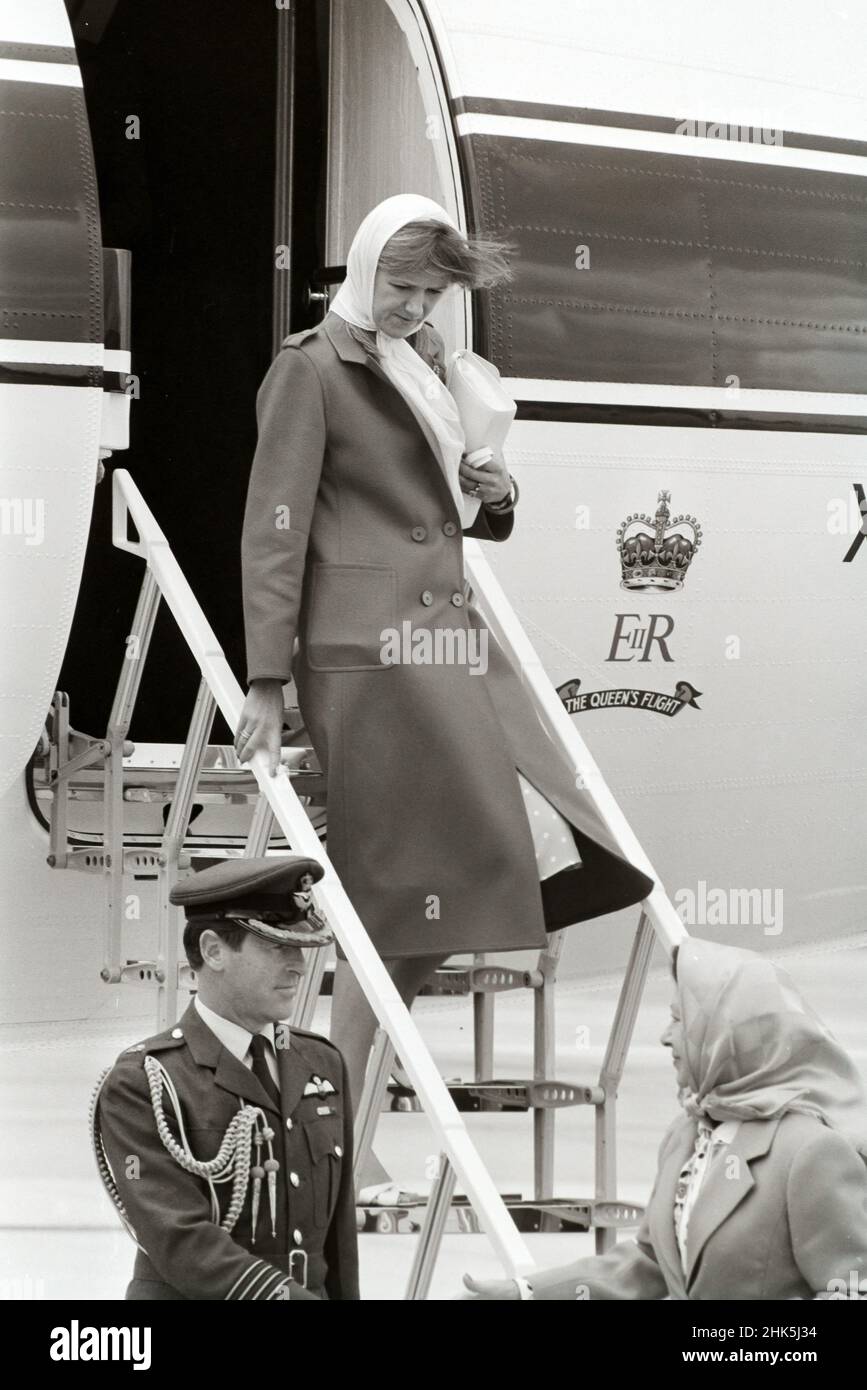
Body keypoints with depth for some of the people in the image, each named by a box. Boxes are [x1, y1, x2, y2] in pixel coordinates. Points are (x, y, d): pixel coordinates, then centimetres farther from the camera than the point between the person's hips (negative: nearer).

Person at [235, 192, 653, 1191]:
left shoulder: (426, 364, 20)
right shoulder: (313, 372, -4)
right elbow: (276, 529, -10)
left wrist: (493, 496, 7)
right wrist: (267, 683, -16)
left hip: (449, 636, 8)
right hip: (366, 649, -8)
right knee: (403, 893, -10)